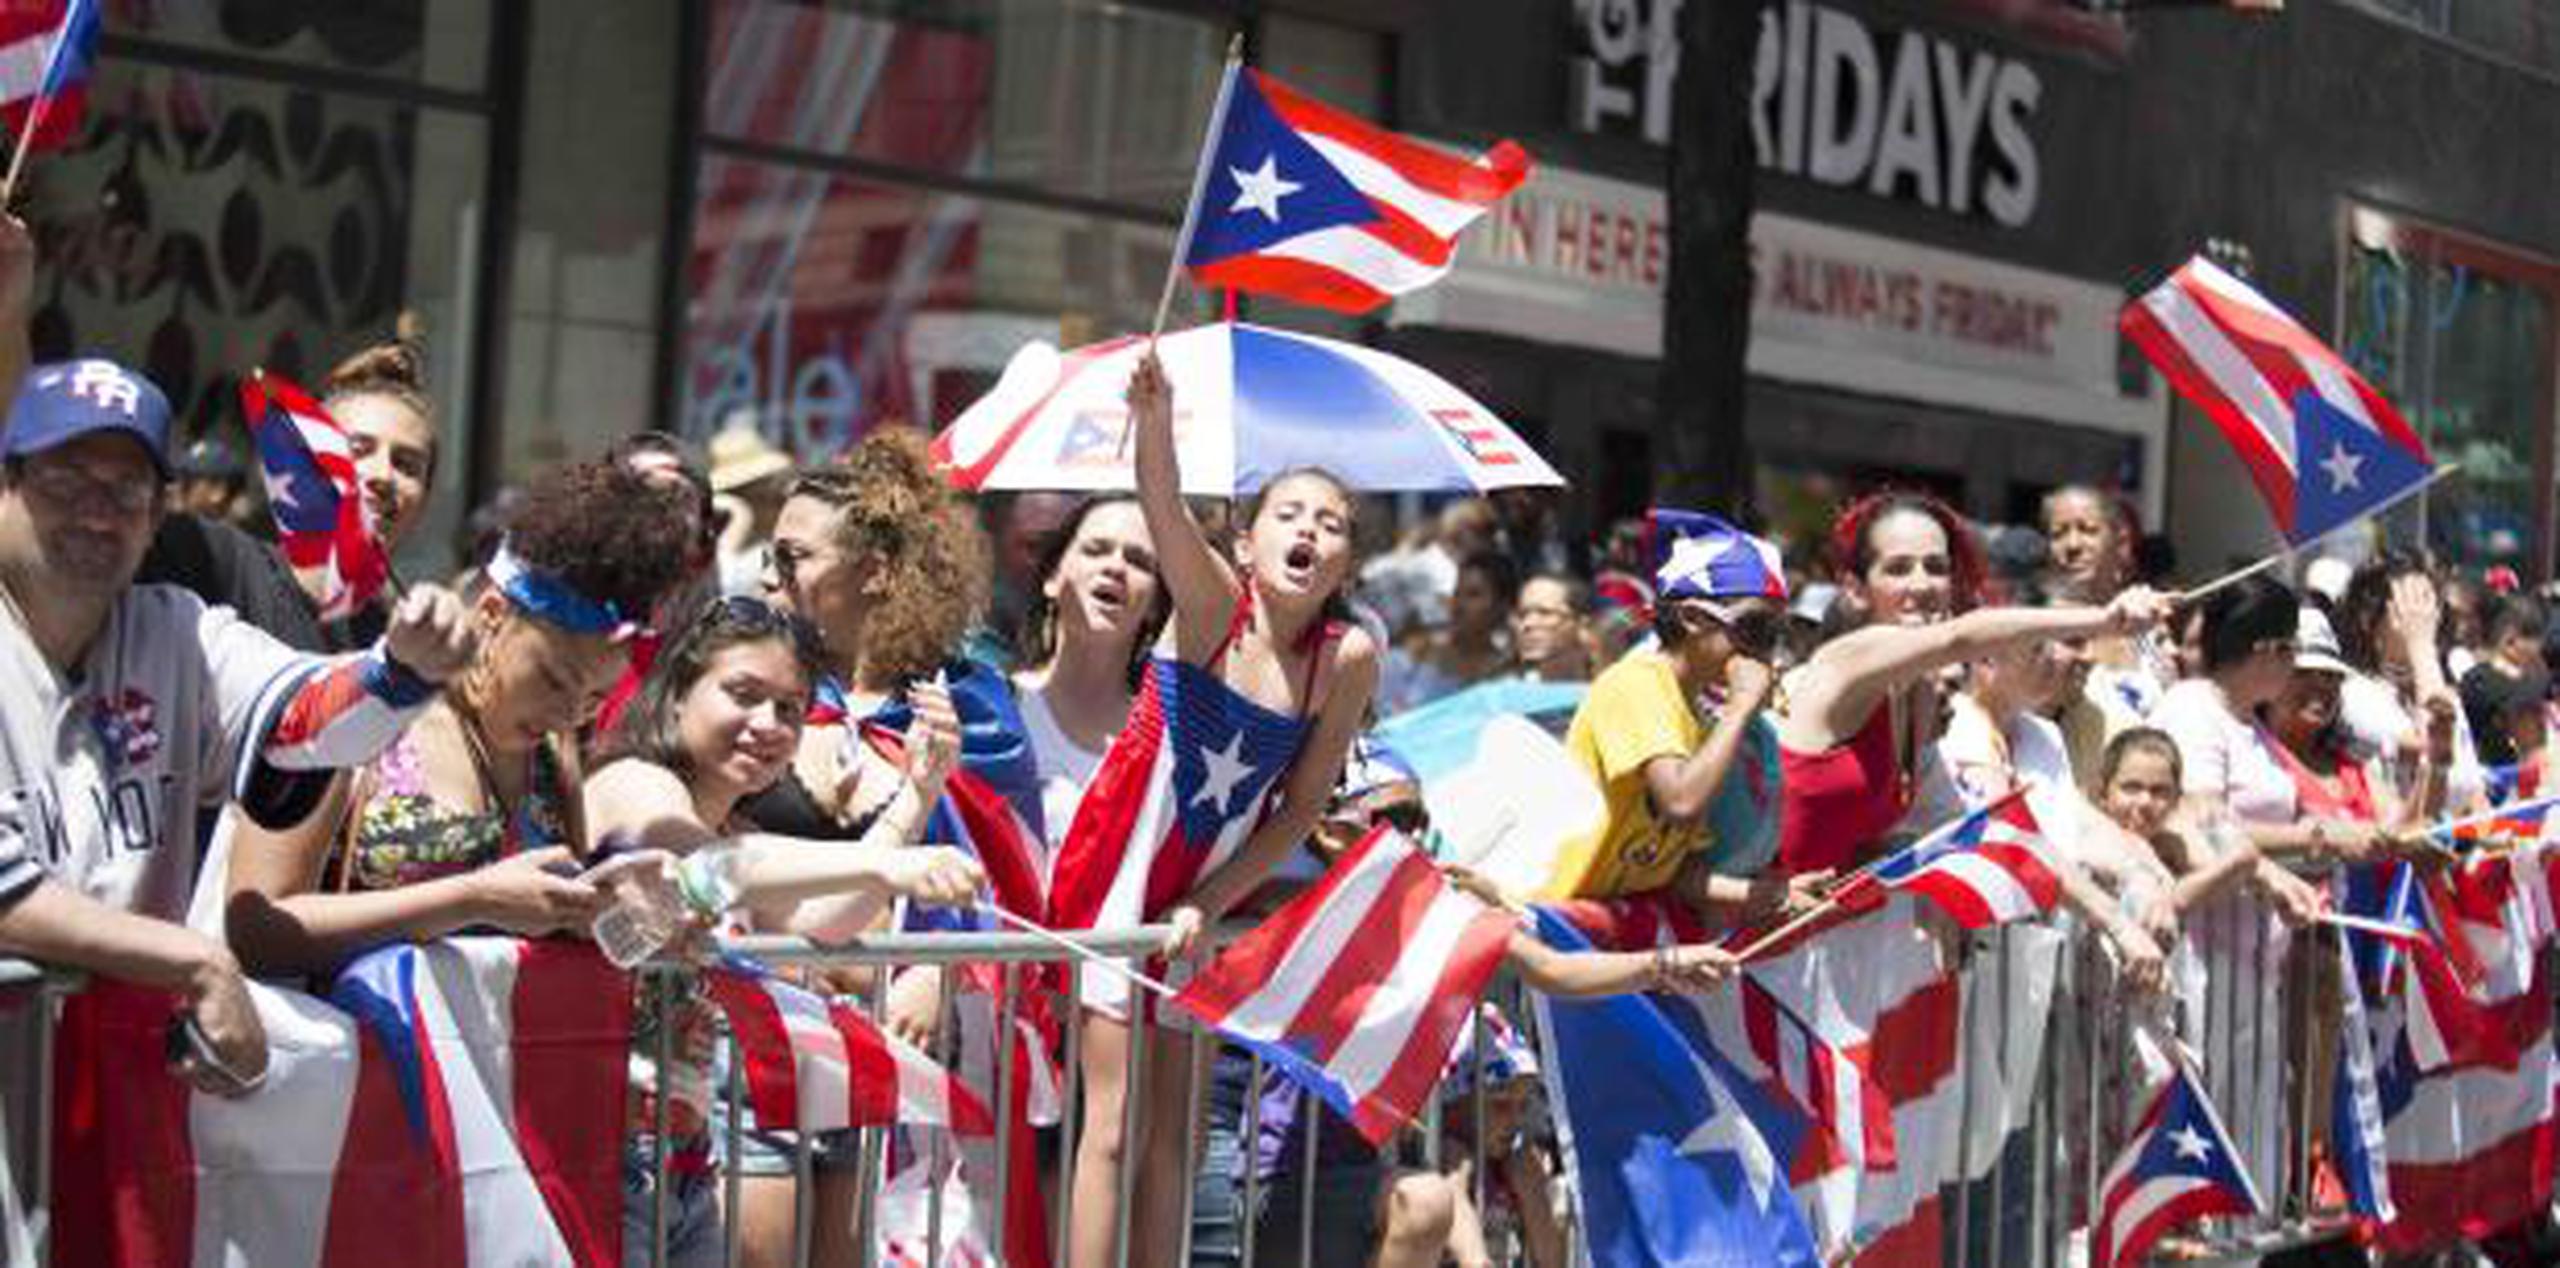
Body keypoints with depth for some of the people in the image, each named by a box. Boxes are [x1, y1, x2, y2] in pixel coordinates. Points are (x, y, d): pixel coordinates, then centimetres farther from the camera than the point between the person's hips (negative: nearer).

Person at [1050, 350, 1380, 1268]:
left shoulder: (1349, 659, -8)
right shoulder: (1214, 605, -16)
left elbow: (1298, 810, -3)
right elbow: (1167, 521, -37)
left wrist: (1205, 907, -10)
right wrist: (1154, 428, -57)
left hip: (1207, 892, 4)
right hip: (1116, 870, -4)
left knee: (1172, 1124, 10)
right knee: (1114, 1121, -5)